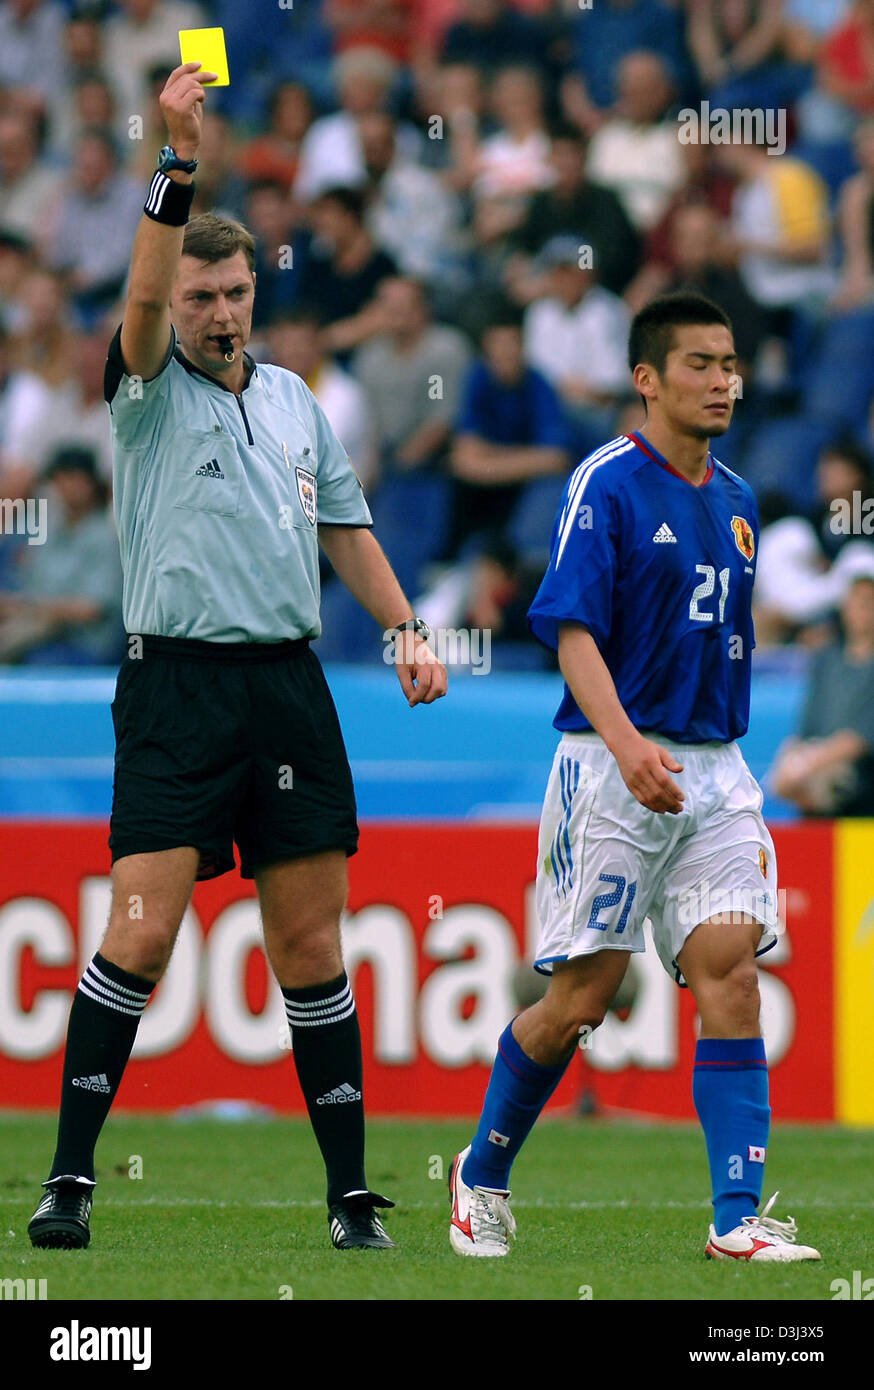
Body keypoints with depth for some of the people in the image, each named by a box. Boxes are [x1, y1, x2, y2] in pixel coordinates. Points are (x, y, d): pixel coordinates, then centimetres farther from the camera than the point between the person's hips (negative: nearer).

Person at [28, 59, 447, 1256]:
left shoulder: (295, 402, 16)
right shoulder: (149, 390, 0)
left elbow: (346, 528, 23)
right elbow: (146, 291, -19)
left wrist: (404, 629, 9)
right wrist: (177, 159, -30)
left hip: (289, 685, 4)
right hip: (177, 686, -4)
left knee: (311, 945, 5)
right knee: (141, 935, -12)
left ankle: (351, 1191, 9)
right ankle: (70, 1179, -7)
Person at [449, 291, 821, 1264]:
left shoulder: (735, 500, 14)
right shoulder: (605, 484, -8)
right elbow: (571, 628, -17)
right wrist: (625, 741, -31)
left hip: (715, 770, 6)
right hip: (612, 769, -6)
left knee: (730, 970, -10)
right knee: (578, 999, -1)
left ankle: (738, 1219, -14)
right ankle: (482, 1176, 22)